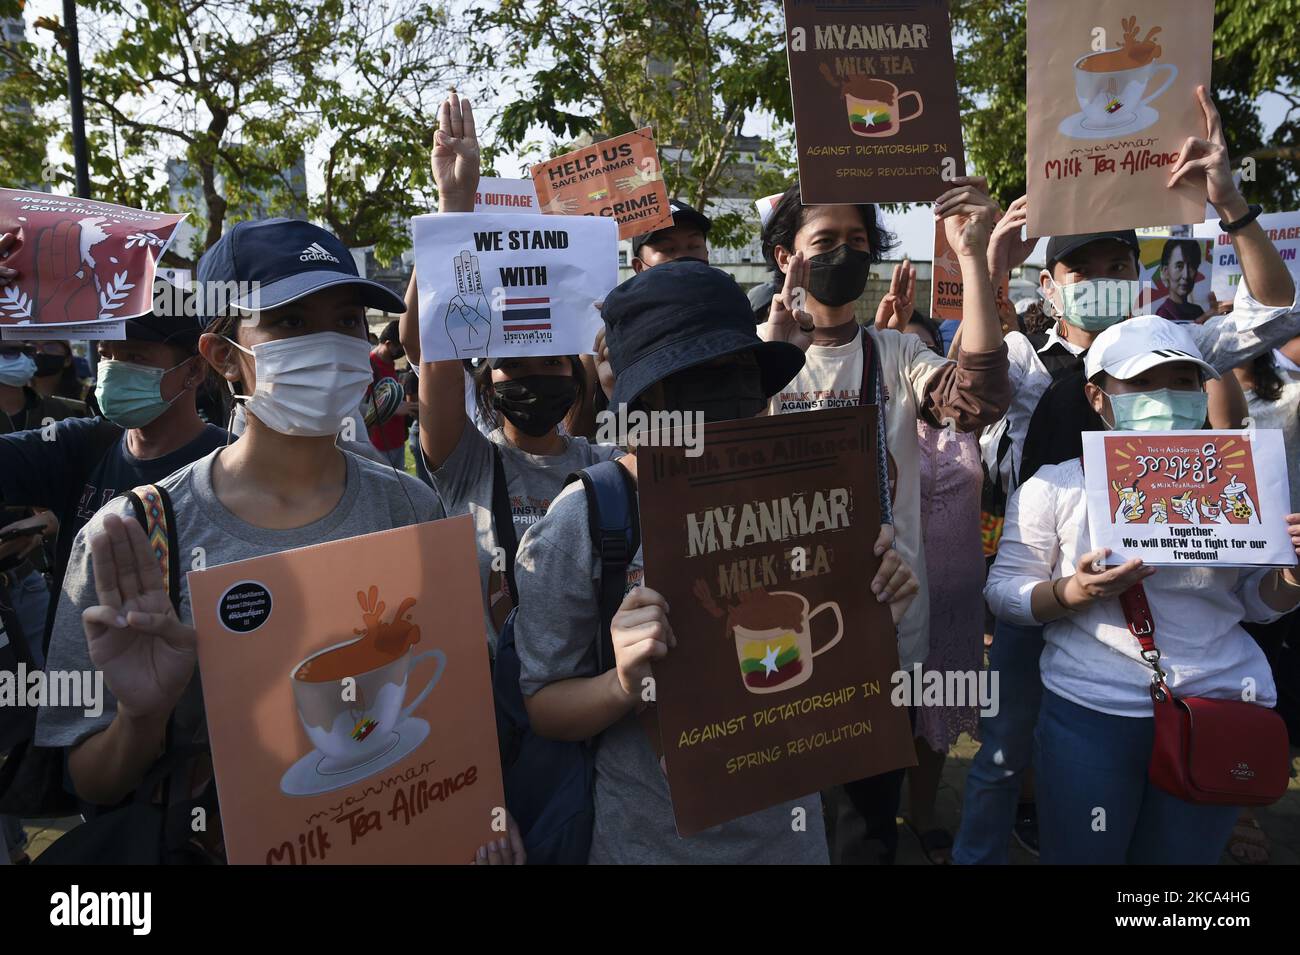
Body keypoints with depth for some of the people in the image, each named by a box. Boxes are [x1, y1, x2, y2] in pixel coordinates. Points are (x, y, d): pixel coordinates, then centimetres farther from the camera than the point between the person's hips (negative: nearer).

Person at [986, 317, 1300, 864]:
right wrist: (1072, 593, -24)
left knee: (1184, 856, 18)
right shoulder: (1055, 485, -6)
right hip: (1092, 713, -3)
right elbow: (1002, 589, -5)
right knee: (1079, 854, 8)